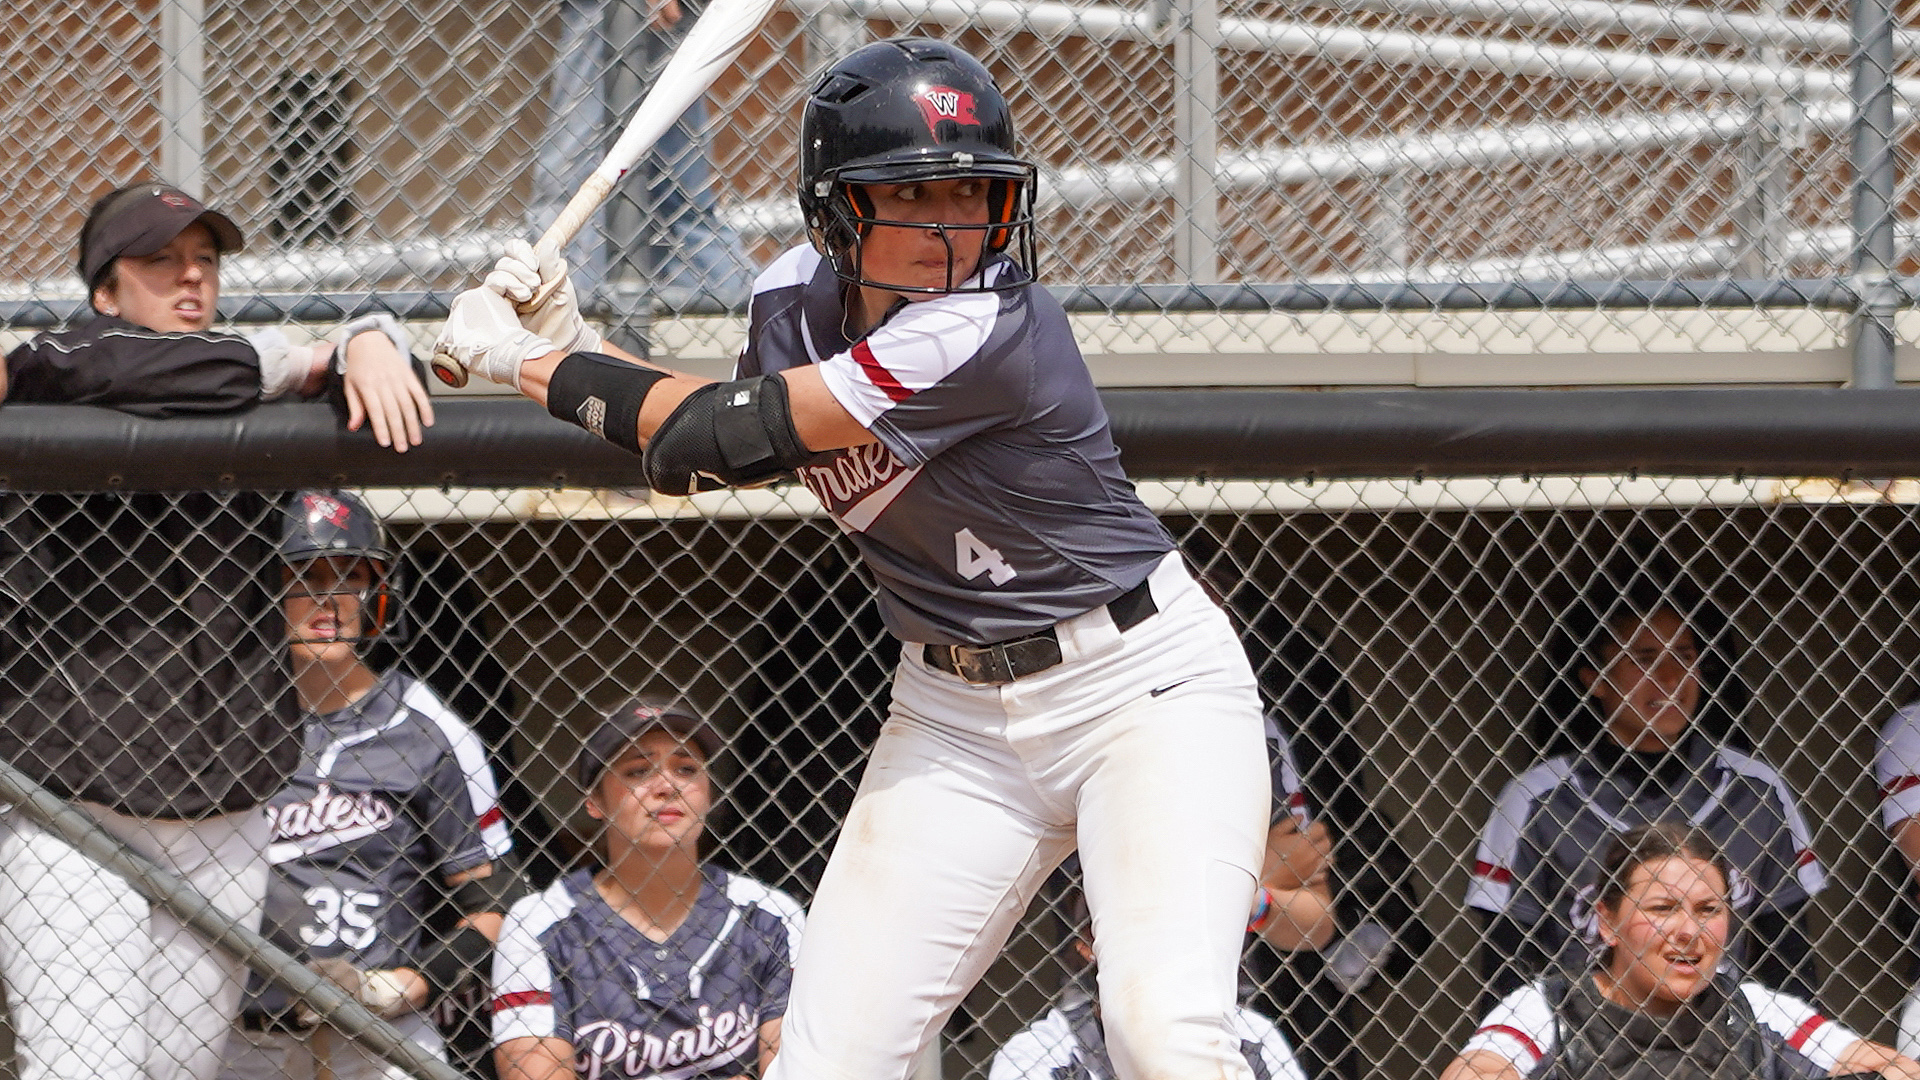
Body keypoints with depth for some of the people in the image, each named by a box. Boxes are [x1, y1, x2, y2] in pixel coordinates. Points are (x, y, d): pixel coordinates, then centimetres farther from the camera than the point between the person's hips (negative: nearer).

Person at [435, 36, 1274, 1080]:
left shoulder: (988, 331, -27)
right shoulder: (799, 296, -3)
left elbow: (721, 438, -22)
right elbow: (719, 452, 16)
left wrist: (532, 364, -9)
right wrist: (570, 339, 3)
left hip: (1137, 681, -6)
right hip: (953, 711, 6)